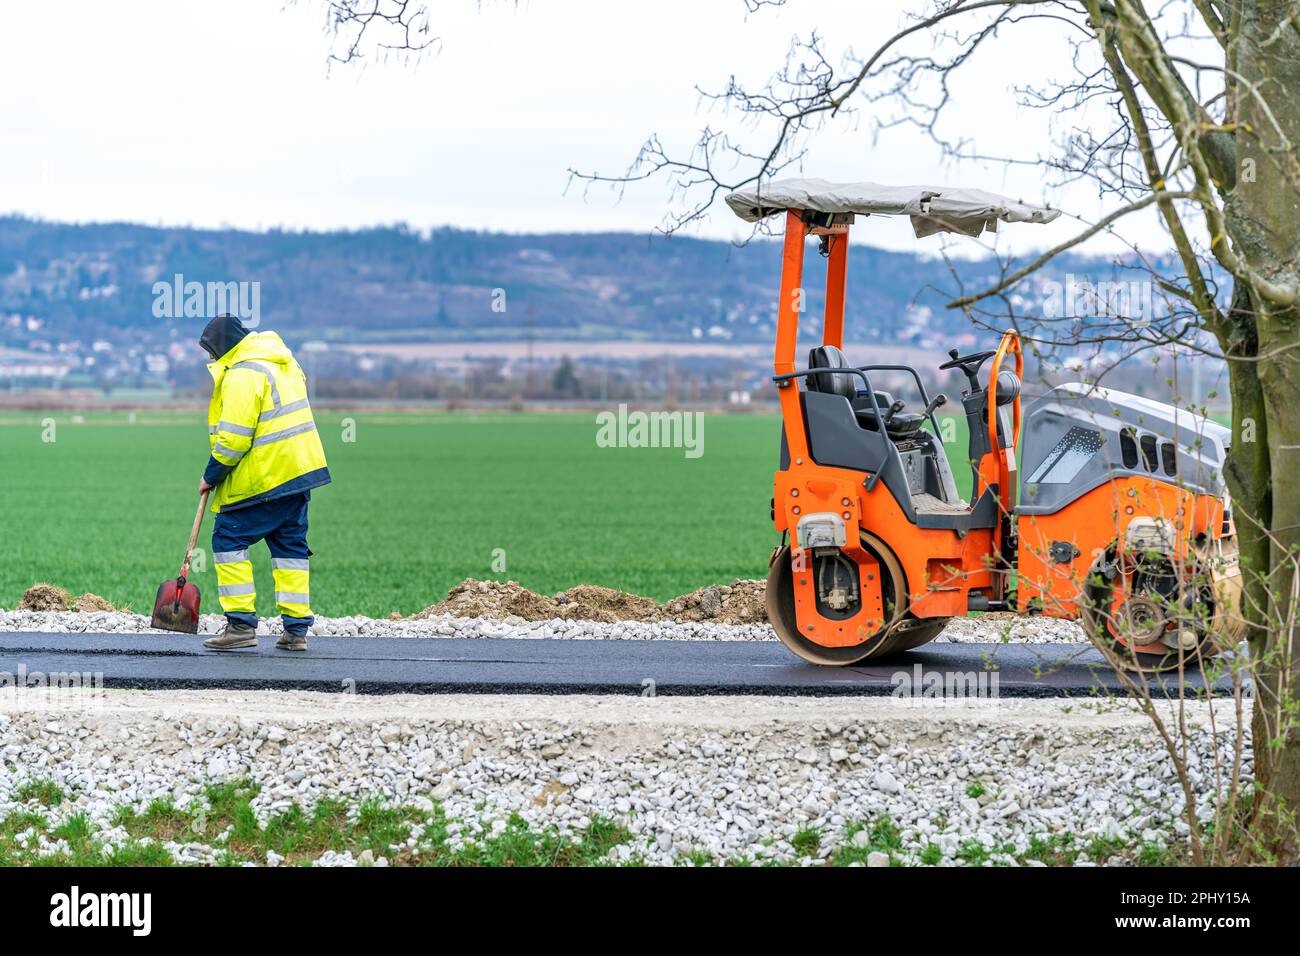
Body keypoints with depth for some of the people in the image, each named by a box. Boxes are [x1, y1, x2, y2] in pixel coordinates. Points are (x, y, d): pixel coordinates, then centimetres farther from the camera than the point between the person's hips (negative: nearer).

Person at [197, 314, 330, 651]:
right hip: (300, 469, 9)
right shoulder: (282, 361, 15)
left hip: (262, 478, -9)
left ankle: (241, 624, -4)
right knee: (290, 547, 12)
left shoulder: (242, 374, -15)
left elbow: (234, 437, -19)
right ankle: (296, 629, 11)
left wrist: (212, 475, -5)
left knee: (229, 541, 0)